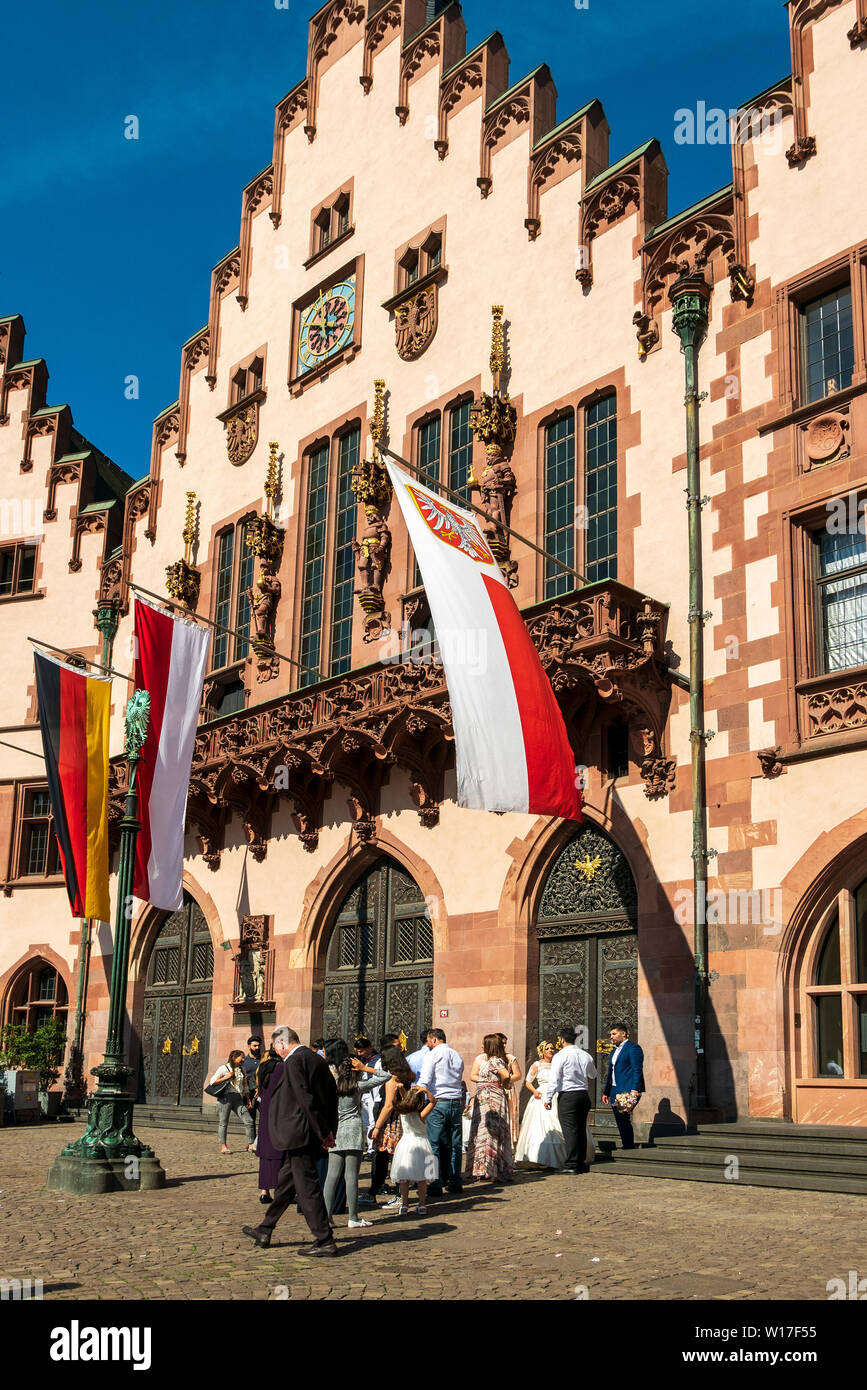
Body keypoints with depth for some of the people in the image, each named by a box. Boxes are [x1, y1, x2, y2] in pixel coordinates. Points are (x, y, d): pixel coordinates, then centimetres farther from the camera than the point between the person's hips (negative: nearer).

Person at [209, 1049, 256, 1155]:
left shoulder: (241, 1069, 18)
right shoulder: (224, 1068, 0)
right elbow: (212, 1082, -4)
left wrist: (248, 1100, 18)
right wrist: (226, 1077, -11)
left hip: (238, 1098, 5)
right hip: (226, 1097, -5)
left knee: (248, 1121, -4)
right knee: (224, 1122, 2)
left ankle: (251, 1146, 1)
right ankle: (223, 1146, 14)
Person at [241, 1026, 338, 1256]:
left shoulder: (293, 1062, -15)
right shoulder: (317, 1059, 12)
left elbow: (306, 1099, -21)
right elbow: (332, 1095, 14)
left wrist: (323, 1132, -15)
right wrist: (327, 1131, 15)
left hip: (298, 1134, -10)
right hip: (313, 1135, 10)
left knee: (307, 1187, -3)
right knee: (285, 1181, 19)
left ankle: (325, 1241, 1)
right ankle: (265, 1230, 31)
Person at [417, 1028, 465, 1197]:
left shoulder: (433, 1055, -4)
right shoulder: (457, 1055, 14)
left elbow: (424, 1081, -11)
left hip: (438, 1102, -6)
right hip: (456, 1102, 6)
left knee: (434, 1144, -3)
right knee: (454, 1144, 11)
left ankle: (436, 1184, -7)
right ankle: (455, 1182, 15)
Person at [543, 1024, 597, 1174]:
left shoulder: (560, 1056, -9)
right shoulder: (586, 1055, 9)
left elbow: (554, 1079, -12)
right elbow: (592, 1075, 26)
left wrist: (548, 1098, -6)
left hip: (567, 1096, -6)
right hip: (584, 1094, 6)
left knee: (570, 1130, -5)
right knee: (581, 1129, 13)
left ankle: (571, 1165, -5)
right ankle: (581, 1163, 19)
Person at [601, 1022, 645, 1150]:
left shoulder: (633, 1048, -5)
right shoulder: (614, 1051, 23)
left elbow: (637, 1070, -13)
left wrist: (634, 1090, -22)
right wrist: (606, 1092, 22)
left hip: (628, 1091, -9)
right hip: (615, 1091, 9)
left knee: (623, 1119, -15)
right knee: (621, 1122, 7)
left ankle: (629, 1147, -11)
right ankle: (626, 1147, 11)